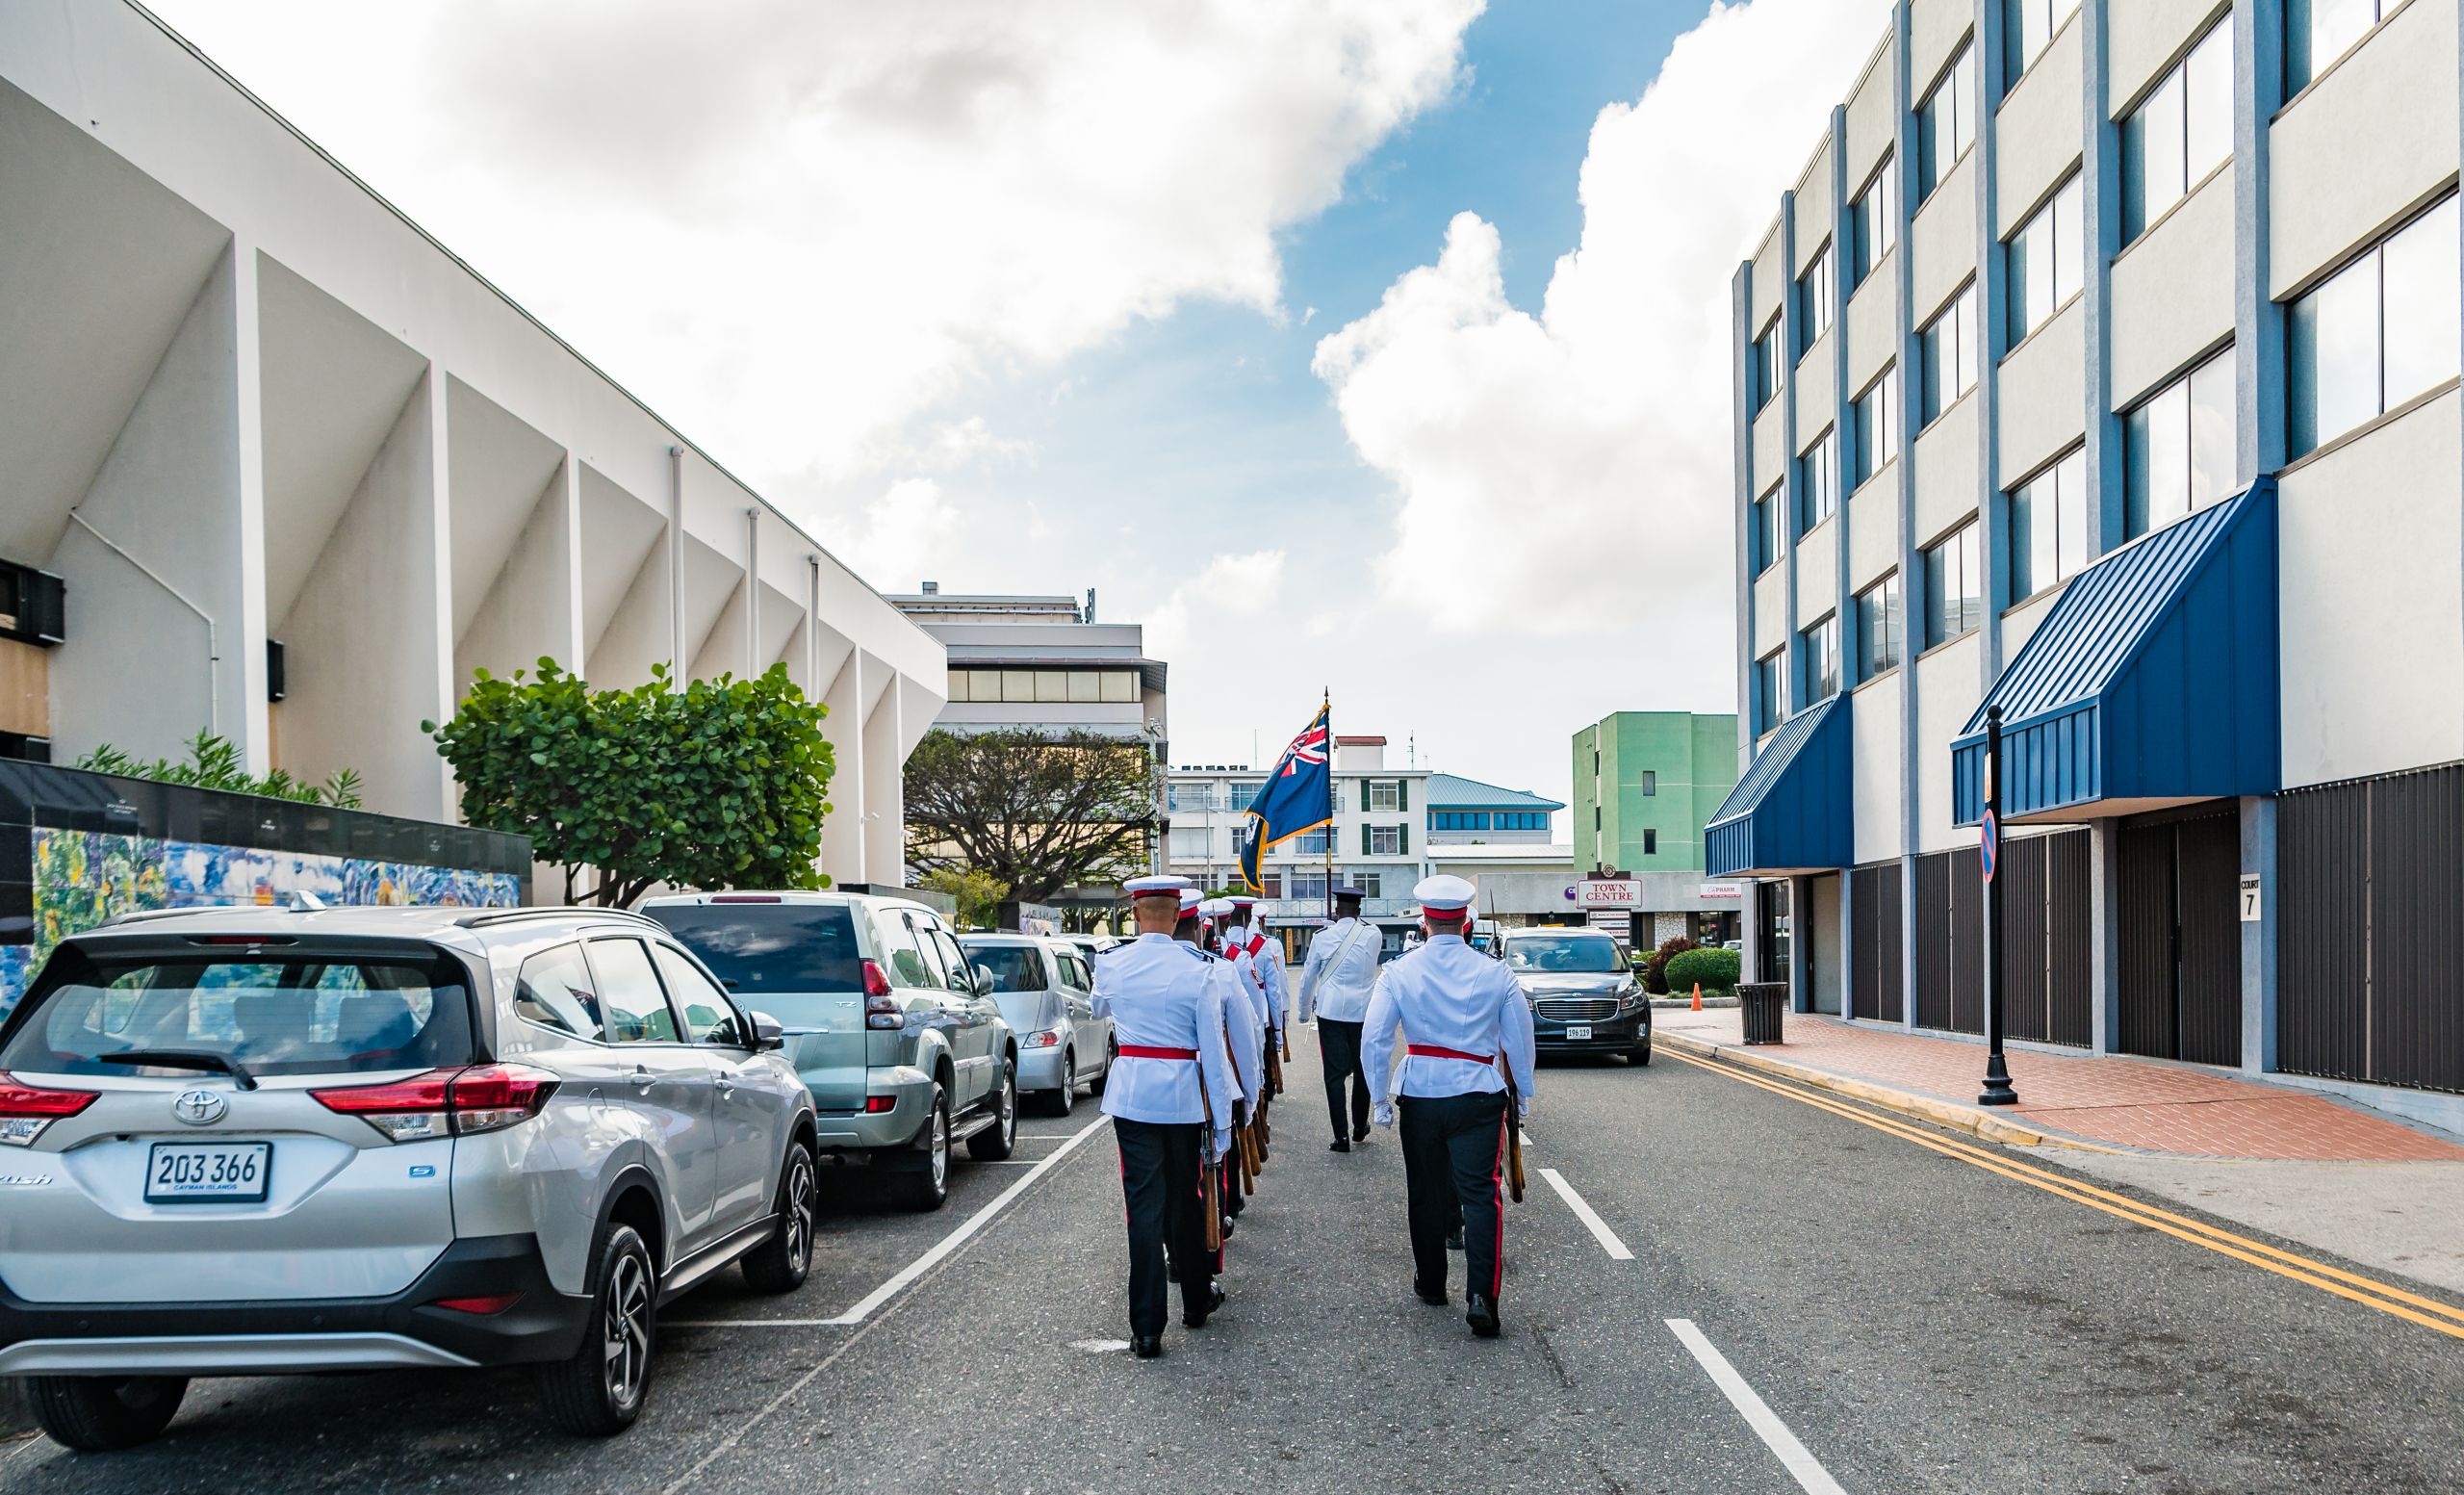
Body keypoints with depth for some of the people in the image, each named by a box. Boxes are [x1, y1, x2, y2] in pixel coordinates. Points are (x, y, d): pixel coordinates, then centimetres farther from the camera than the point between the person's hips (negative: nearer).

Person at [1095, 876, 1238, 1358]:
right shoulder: (1200, 969, -10)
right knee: (1185, 1199, 16)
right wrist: (1222, 1118, 1)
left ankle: (1147, 1330, 1)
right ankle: (1196, 1301, 34)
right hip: (1183, 1099, -1)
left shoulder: (1110, 964, -3)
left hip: (1131, 1095, 1)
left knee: (1144, 1205, 2)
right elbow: (1213, 1048, -6)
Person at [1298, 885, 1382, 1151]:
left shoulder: (1322, 937, -2)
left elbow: (1308, 977, 6)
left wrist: (1305, 1012, 20)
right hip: (1364, 1011, 1)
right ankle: (1360, 1129, 27)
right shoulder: (1373, 935, -1)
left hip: (1330, 1011, -1)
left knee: (1335, 1073, 1)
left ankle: (1342, 1136, -4)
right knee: (1362, 1070, 15)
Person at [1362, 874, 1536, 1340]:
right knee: (1481, 1193, -1)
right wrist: (1523, 1096, 16)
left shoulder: (1399, 972, -5)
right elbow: (1520, 1040, 3)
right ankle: (1481, 1296, -12)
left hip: (1420, 1095, 1)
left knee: (1425, 1192, 17)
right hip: (1479, 1096, -1)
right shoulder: (1496, 973, -4)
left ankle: (1430, 1283, 31)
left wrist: (1381, 1098, 4)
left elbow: (1374, 1040, -7)